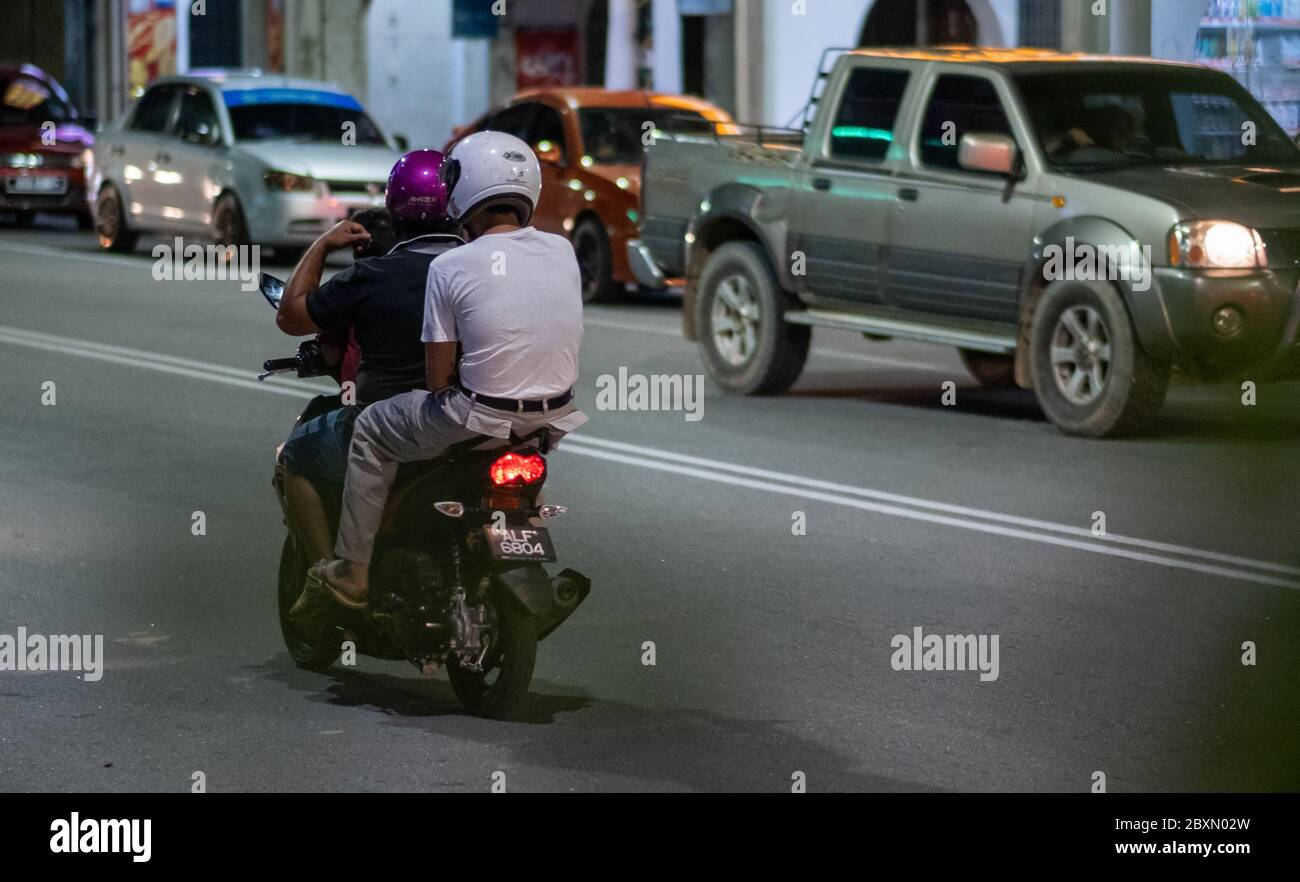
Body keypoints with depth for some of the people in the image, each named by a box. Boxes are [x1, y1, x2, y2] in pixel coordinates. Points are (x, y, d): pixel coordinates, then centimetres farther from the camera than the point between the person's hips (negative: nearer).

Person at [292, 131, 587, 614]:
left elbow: (437, 378, -8)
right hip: (555, 420, 5)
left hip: (482, 421, -5)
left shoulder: (450, 267, -12)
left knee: (371, 433, 16)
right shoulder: (562, 251, 1)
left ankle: (351, 573, 16)